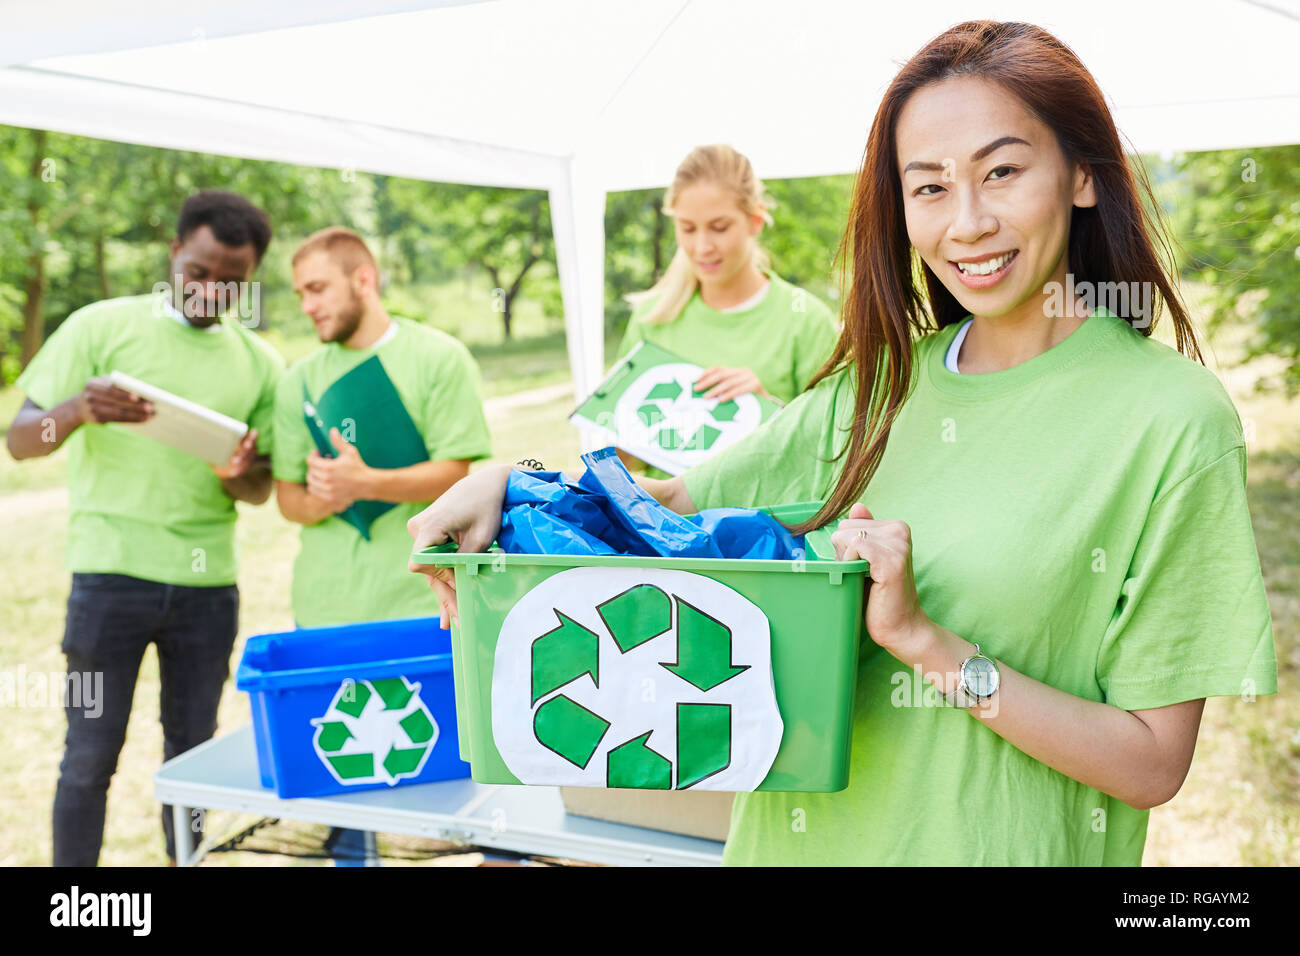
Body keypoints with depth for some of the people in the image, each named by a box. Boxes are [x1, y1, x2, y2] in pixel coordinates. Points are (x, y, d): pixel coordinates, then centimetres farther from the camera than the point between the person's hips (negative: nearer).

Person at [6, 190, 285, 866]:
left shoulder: (259, 364, 9)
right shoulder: (103, 327, 0)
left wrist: (242, 474, -11)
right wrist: (78, 410, -25)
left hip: (208, 582, 3)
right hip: (111, 574, -3)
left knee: (192, 749, 10)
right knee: (91, 754, 1)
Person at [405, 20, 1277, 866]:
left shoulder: (1172, 417, -14)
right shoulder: (883, 382, 2)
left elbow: (1154, 765, -14)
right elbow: (682, 501, 9)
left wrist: (923, 639, -24)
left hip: (996, 847, -5)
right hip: (798, 834, 5)